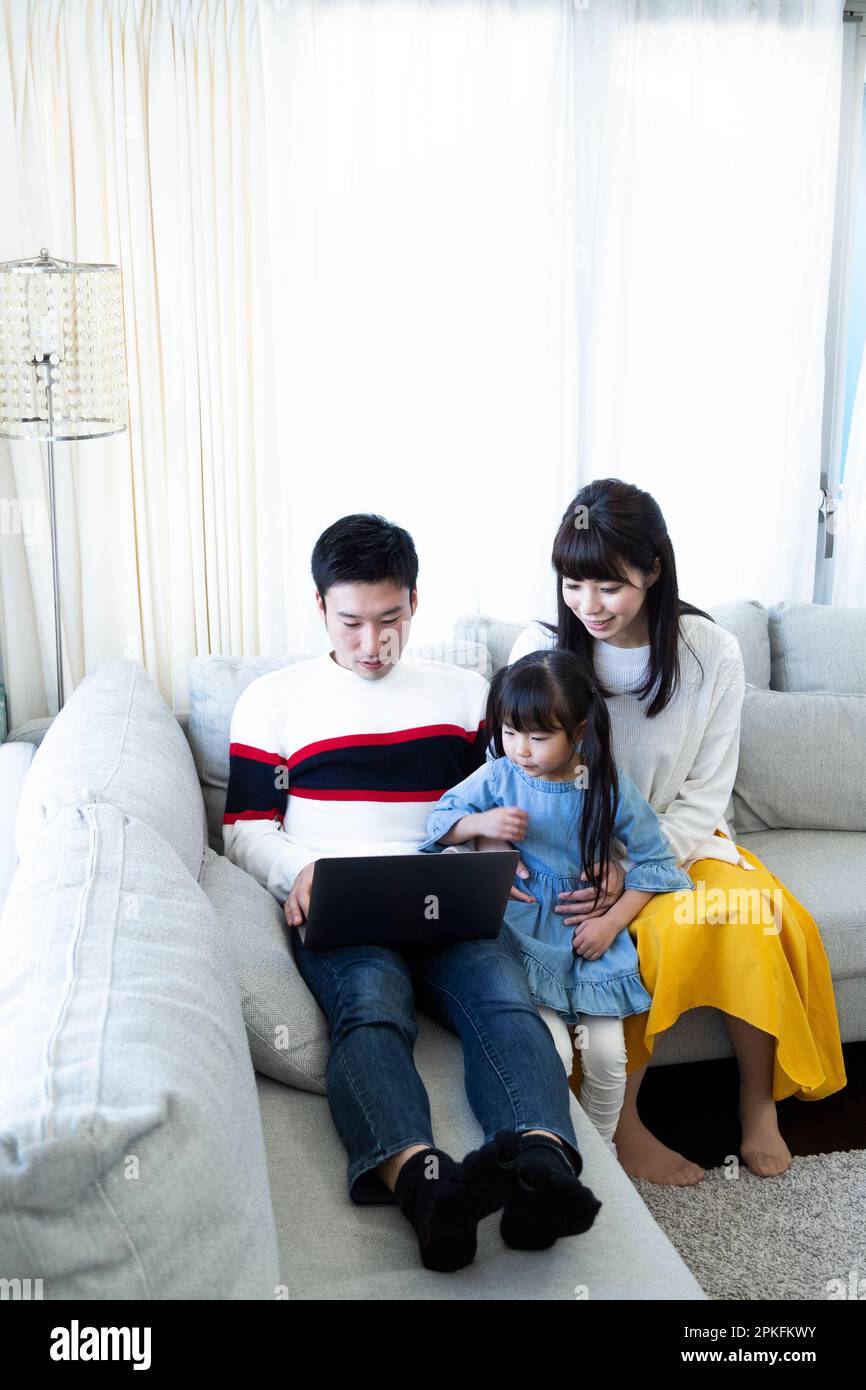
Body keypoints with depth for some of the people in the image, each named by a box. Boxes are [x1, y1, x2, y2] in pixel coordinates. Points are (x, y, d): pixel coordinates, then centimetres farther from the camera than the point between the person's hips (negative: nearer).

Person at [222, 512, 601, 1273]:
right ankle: (420, 1177, -60)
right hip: (338, 914, -2)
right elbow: (246, 827, 13)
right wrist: (297, 870, -10)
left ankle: (542, 1164, -55)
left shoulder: (466, 692, 22)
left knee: (504, 996, -32)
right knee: (372, 1004, -36)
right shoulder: (273, 699, 17)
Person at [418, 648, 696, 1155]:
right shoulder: (499, 776, -5)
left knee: (607, 1052, -4)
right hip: (525, 927, 0)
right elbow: (440, 819, 2)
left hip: (589, 929, 1)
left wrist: (612, 922, -10)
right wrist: (482, 822, -19)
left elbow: (654, 861, -1)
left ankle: (601, 1144, 25)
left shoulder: (611, 789, -8)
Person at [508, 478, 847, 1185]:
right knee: (672, 927, -30)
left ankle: (759, 1100, -3)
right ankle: (618, 1119, -12)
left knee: (760, 914, -26)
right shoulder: (541, 649, -8)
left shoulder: (711, 652, -6)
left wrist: (631, 870, -22)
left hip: (679, 837, 2)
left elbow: (706, 794, -7)